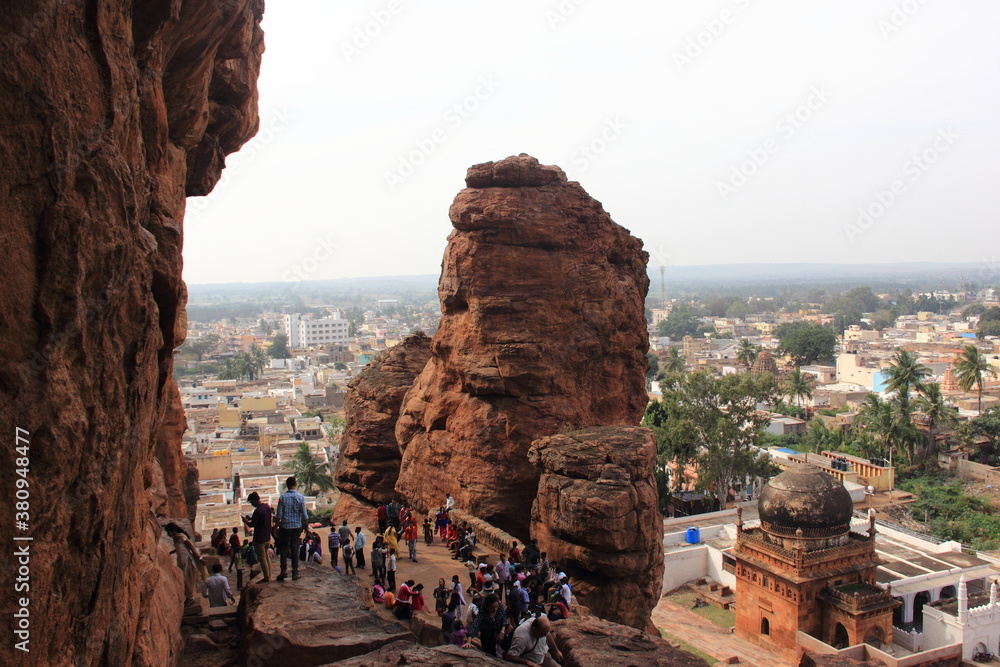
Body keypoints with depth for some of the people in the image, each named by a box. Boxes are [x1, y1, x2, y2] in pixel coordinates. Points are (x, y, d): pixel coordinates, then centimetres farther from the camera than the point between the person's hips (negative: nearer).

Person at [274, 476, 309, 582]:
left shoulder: (283, 497, -6)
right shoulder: (300, 497, -4)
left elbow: (279, 514, -5)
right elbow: (304, 515, -3)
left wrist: (276, 526, 4)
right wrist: (307, 527, 6)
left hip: (285, 526, -1)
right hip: (297, 526, 1)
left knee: (283, 547, 11)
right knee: (295, 548, 7)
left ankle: (284, 570, 0)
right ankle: (295, 572, 8)